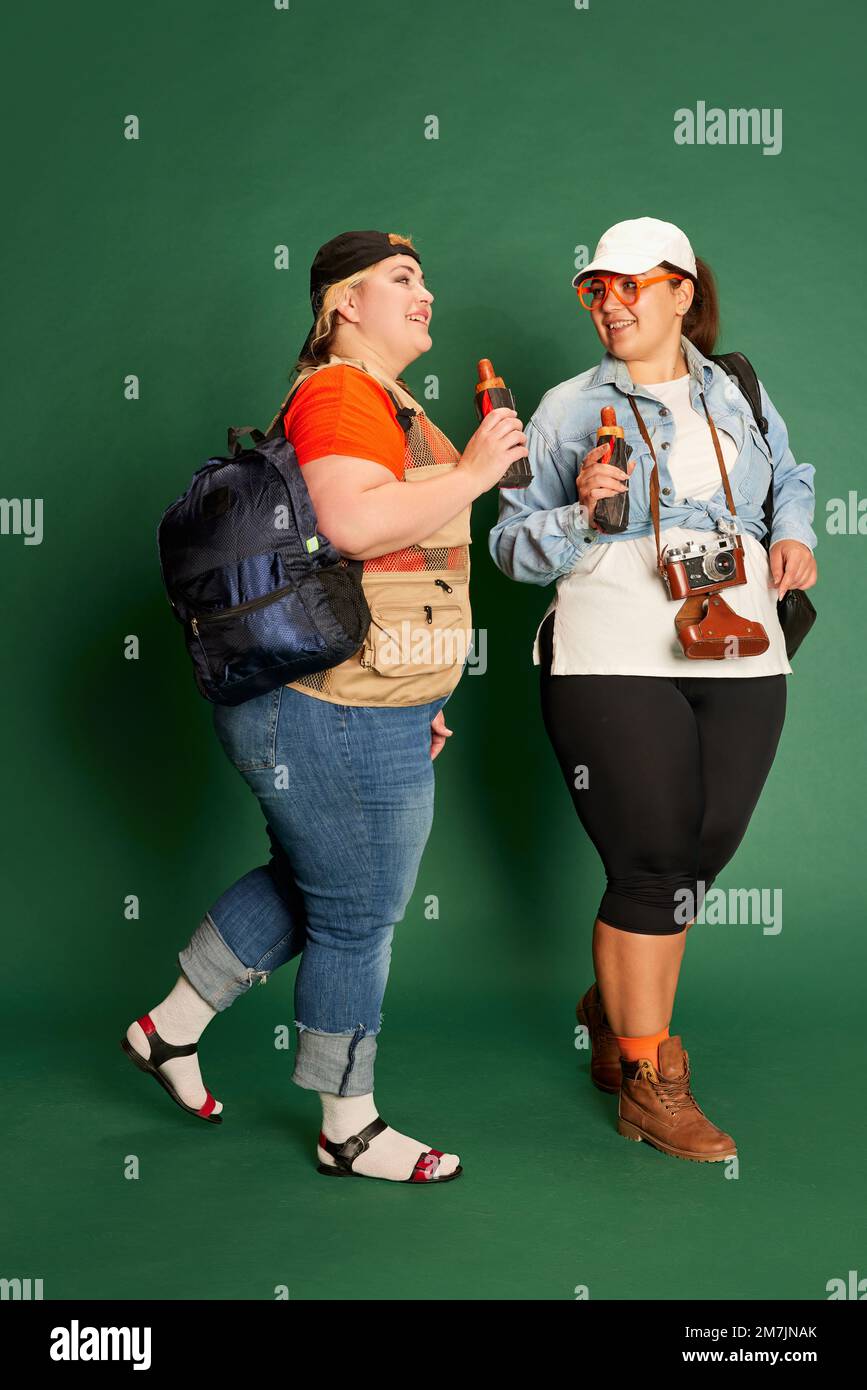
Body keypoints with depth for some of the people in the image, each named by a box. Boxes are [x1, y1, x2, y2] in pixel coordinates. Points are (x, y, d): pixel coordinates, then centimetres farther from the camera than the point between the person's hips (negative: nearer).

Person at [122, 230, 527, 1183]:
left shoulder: (382, 403, 19)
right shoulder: (342, 393, -16)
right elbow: (353, 522, -34)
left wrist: (413, 698, 24)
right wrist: (472, 472, -23)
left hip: (361, 708, 11)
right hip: (336, 718, -11)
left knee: (302, 883, 23)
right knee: (357, 919, 3)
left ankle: (170, 1029, 36)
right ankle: (349, 1131, 20)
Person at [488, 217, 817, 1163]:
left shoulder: (739, 397, 14)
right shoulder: (569, 407, 5)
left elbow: (789, 475, 32)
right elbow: (513, 545, 3)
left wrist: (794, 535, 12)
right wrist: (580, 512, -15)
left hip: (741, 665, 4)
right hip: (616, 666, -4)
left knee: (701, 857, 8)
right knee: (651, 866, -3)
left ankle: (618, 1007, 35)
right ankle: (647, 1082, 12)